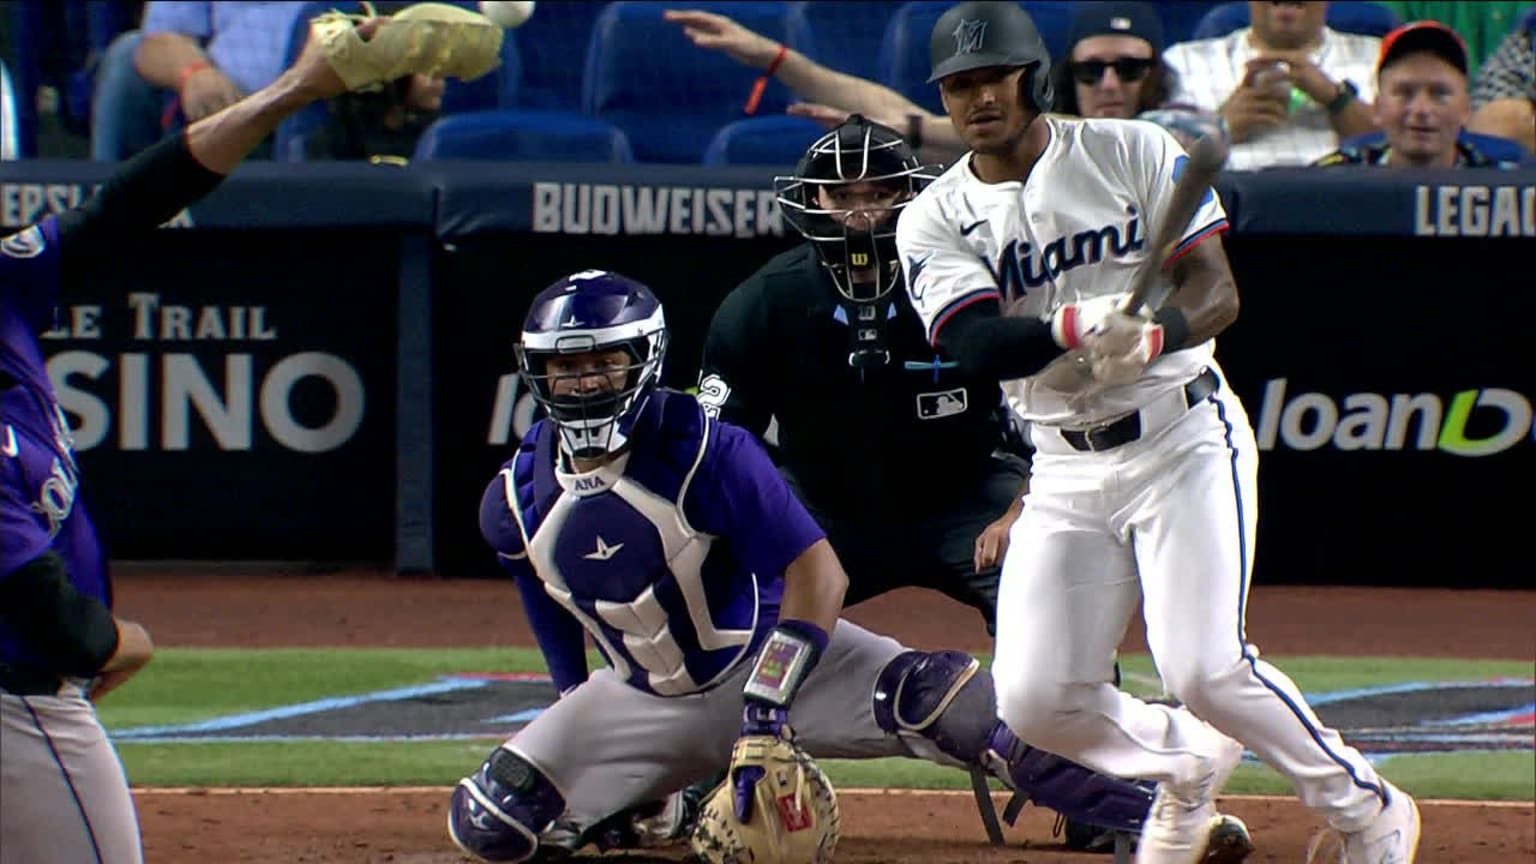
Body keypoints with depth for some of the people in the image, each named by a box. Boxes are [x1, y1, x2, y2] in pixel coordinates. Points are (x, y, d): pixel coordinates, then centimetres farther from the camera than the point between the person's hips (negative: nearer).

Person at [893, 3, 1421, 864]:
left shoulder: (1134, 152, -3)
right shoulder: (936, 221, 0)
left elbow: (1218, 292, -9)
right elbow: (977, 344, -17)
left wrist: (1151, 335, -31)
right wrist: (1075, 327, -37)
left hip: (1185, 440, -3)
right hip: (1067, 474, 3)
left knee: (1206, 669, -19)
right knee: (1035, 698, -7)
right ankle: (1188, 763, 24)